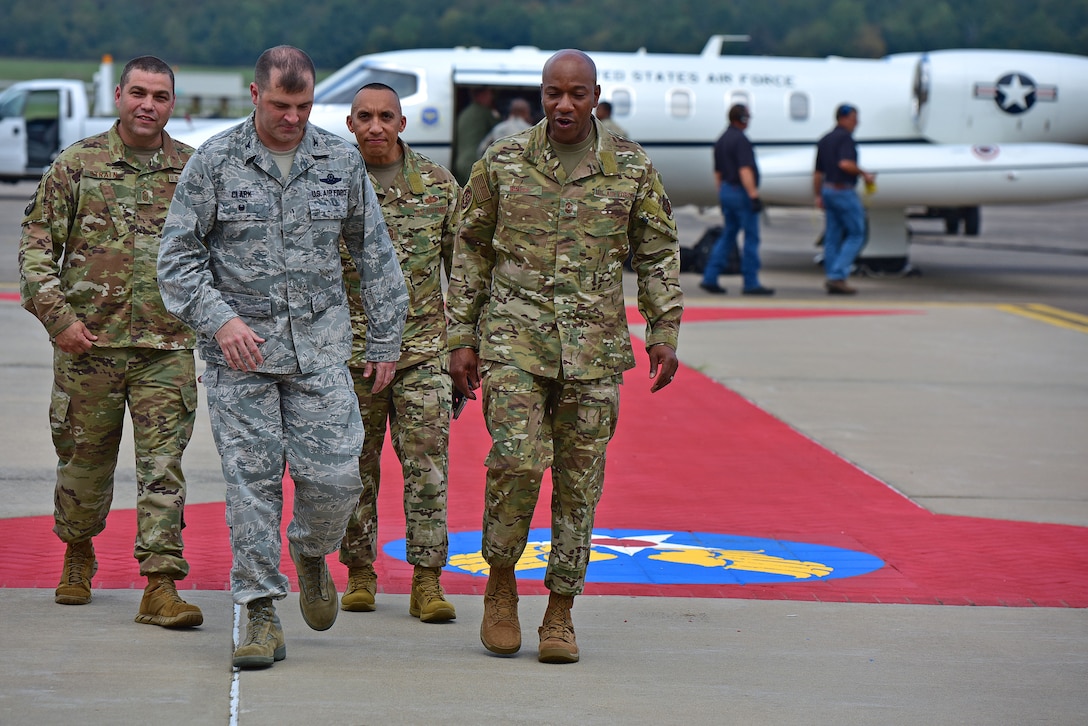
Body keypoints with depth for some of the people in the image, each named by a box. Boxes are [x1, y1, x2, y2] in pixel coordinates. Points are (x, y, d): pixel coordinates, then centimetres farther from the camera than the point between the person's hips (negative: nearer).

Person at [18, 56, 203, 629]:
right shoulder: (76, 165, 2)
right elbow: (36, 245, 2)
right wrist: (57, 316, -9)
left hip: (168, 348, 0)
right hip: (89, 343, 0)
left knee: (163, 466, -7)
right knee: (85, 460, 11)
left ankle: (160, 586, -8)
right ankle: (78, 555, 36)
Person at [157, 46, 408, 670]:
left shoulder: (341, 160, 6)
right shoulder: (215, 162, -1)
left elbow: (376, 254, 14)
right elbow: (178, 256, 1)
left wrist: (387, 340, 12)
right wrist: (219, 319, -12)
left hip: (320, 348, 1)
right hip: (239, 349, -1)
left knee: (334, 477, -6)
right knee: (252, 481, -3)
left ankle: (312, 555, 26)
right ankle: (263, 614, 6)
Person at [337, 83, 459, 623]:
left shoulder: (439, 185, 6)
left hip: (423, 347, 0)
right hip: (350, 349, 0)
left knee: (427, 465, -5)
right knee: (355, 466, 6)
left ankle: (427, 582, -1)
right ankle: (359, 573, 18)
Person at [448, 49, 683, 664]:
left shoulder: (632, 168, 4)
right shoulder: (502, 163, 3)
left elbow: (658, 253, 11)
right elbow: (471, 251, 9)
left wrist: (664, 330, 1)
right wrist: (462, 338, 6)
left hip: (593, 345, 1)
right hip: (514, 337, -1)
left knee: (579, 480, 2)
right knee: (517, 459, -17)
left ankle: (560, 615, 13)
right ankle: (501, 583, 6)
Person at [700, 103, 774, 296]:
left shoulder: (720, 141, 13)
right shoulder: (740, 140, -15)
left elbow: (717, 173, 18)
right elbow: (745, 171, -23)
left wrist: (722, 197, 24)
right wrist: (754, 196, -23)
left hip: (726, 191, 9)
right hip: (742, 192, -9)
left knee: (727, 236, 12)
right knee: (751, 238, -3)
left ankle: (710, 278, 5)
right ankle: (751, 282, -1)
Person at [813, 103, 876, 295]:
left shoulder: (824, 140, 16)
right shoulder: (845, 137, -11)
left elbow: (818, 172, 18)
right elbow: (845, 163, -26)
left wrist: (818, 195, 22)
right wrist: (865, 175, -15)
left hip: (828, 190, 8)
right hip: (844, 191, -8)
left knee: (832, 237, 9)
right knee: (856, 235, -2)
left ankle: (832, 279, 9)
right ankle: (838, 276, -11)